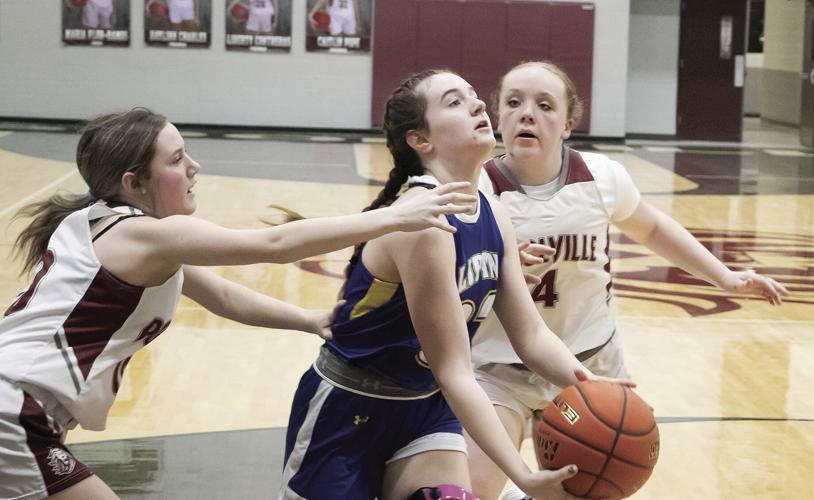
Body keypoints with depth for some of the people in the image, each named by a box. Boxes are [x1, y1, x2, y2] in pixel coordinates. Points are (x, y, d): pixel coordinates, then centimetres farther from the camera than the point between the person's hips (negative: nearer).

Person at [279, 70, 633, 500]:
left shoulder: (494, 219, -2)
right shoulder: (422, 219, -27)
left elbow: (532, 335, 1)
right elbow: (453, 371, -26)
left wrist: (586, 384, -19)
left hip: (425, 407, 7)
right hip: (345, 415, -6)